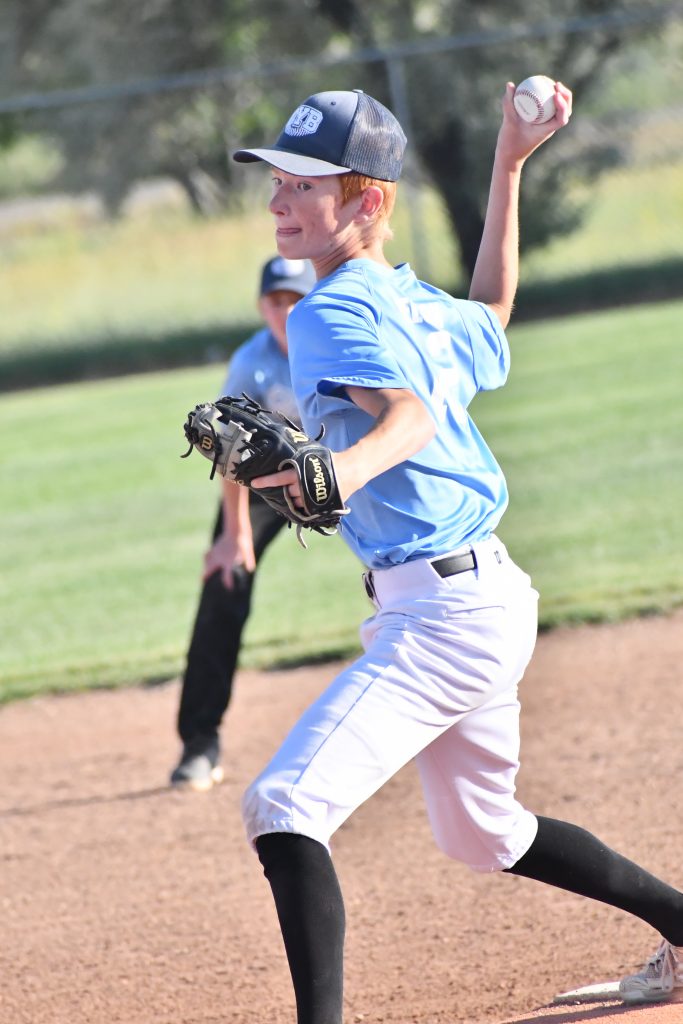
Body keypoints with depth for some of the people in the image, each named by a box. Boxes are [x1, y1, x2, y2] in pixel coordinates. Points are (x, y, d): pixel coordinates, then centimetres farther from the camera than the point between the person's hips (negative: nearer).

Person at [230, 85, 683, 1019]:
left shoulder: (332, 313, -15)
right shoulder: (415, 302, 10)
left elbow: (410, 415, -32)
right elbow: (490, 317, 32)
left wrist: (345, 469, -53)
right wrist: (507, 168, 32)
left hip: (442, 610, -10)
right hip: (485, 594, 10)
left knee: (284, 806, -21)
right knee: (481, 831, 29)